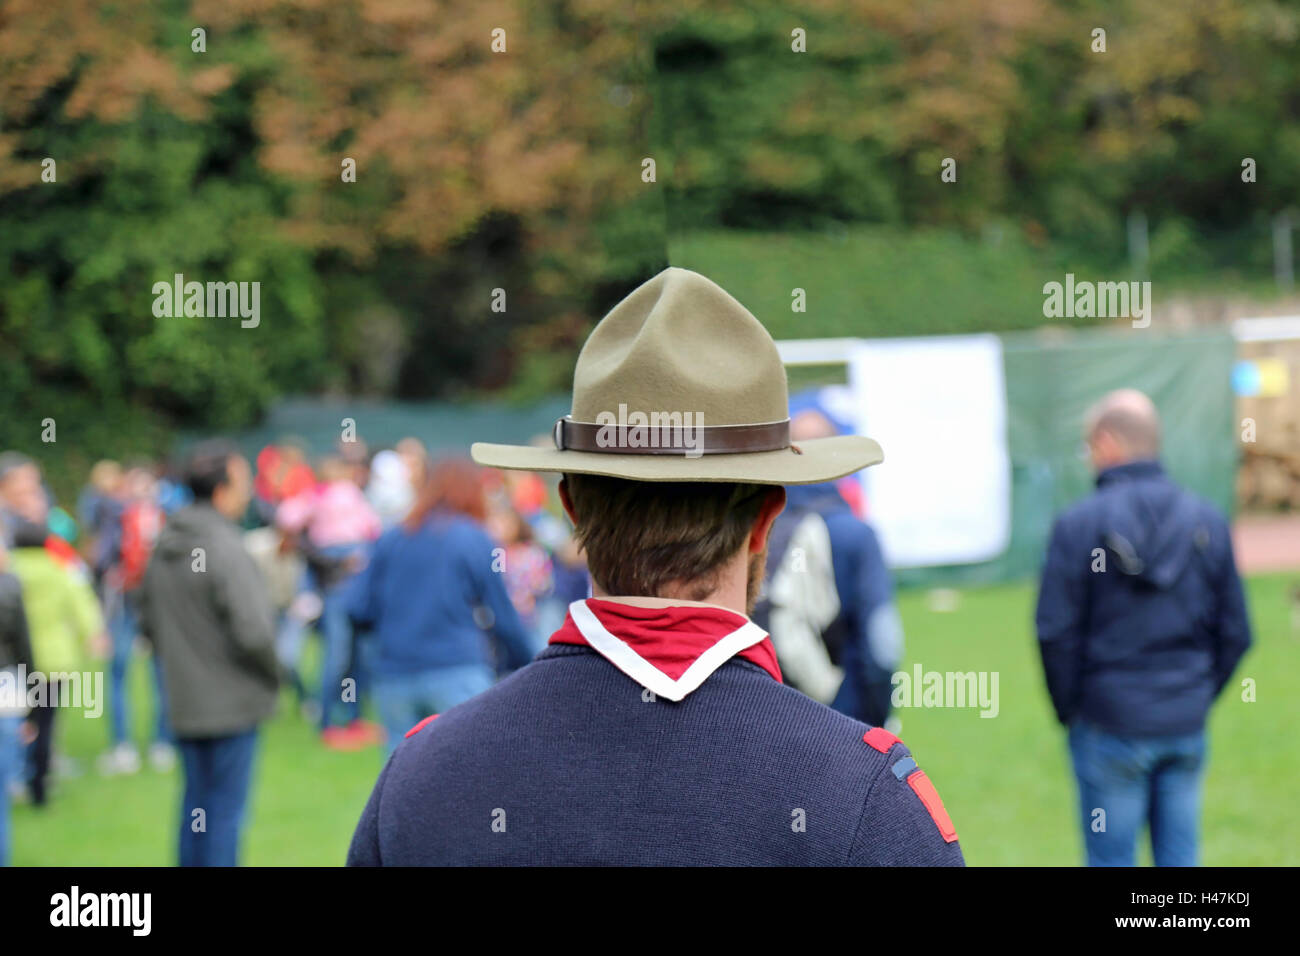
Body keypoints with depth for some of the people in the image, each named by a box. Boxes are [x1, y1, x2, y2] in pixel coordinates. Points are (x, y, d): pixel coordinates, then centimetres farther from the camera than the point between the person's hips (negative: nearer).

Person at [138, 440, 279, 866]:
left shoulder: (164, 546, 5)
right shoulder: (226, 549, -20)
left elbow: (148, 621, 14)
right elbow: (252, 631, -23)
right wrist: (271, 672, -6)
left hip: (183, 702, 7)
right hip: (232, 702, -7)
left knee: (195, 800, 18)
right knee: (226, 807, 0)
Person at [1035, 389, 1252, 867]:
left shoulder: (1079, 523, -10)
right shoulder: (1208, 522, 2)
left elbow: (1056, 634, -10)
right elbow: (1235, 633, 5)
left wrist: (1069, 709, 4)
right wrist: (1200, 698, 15)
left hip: (1111, 725, -3)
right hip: (1187, 729, 3)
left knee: (1111, 858, 6)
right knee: (1178, 855, 10)